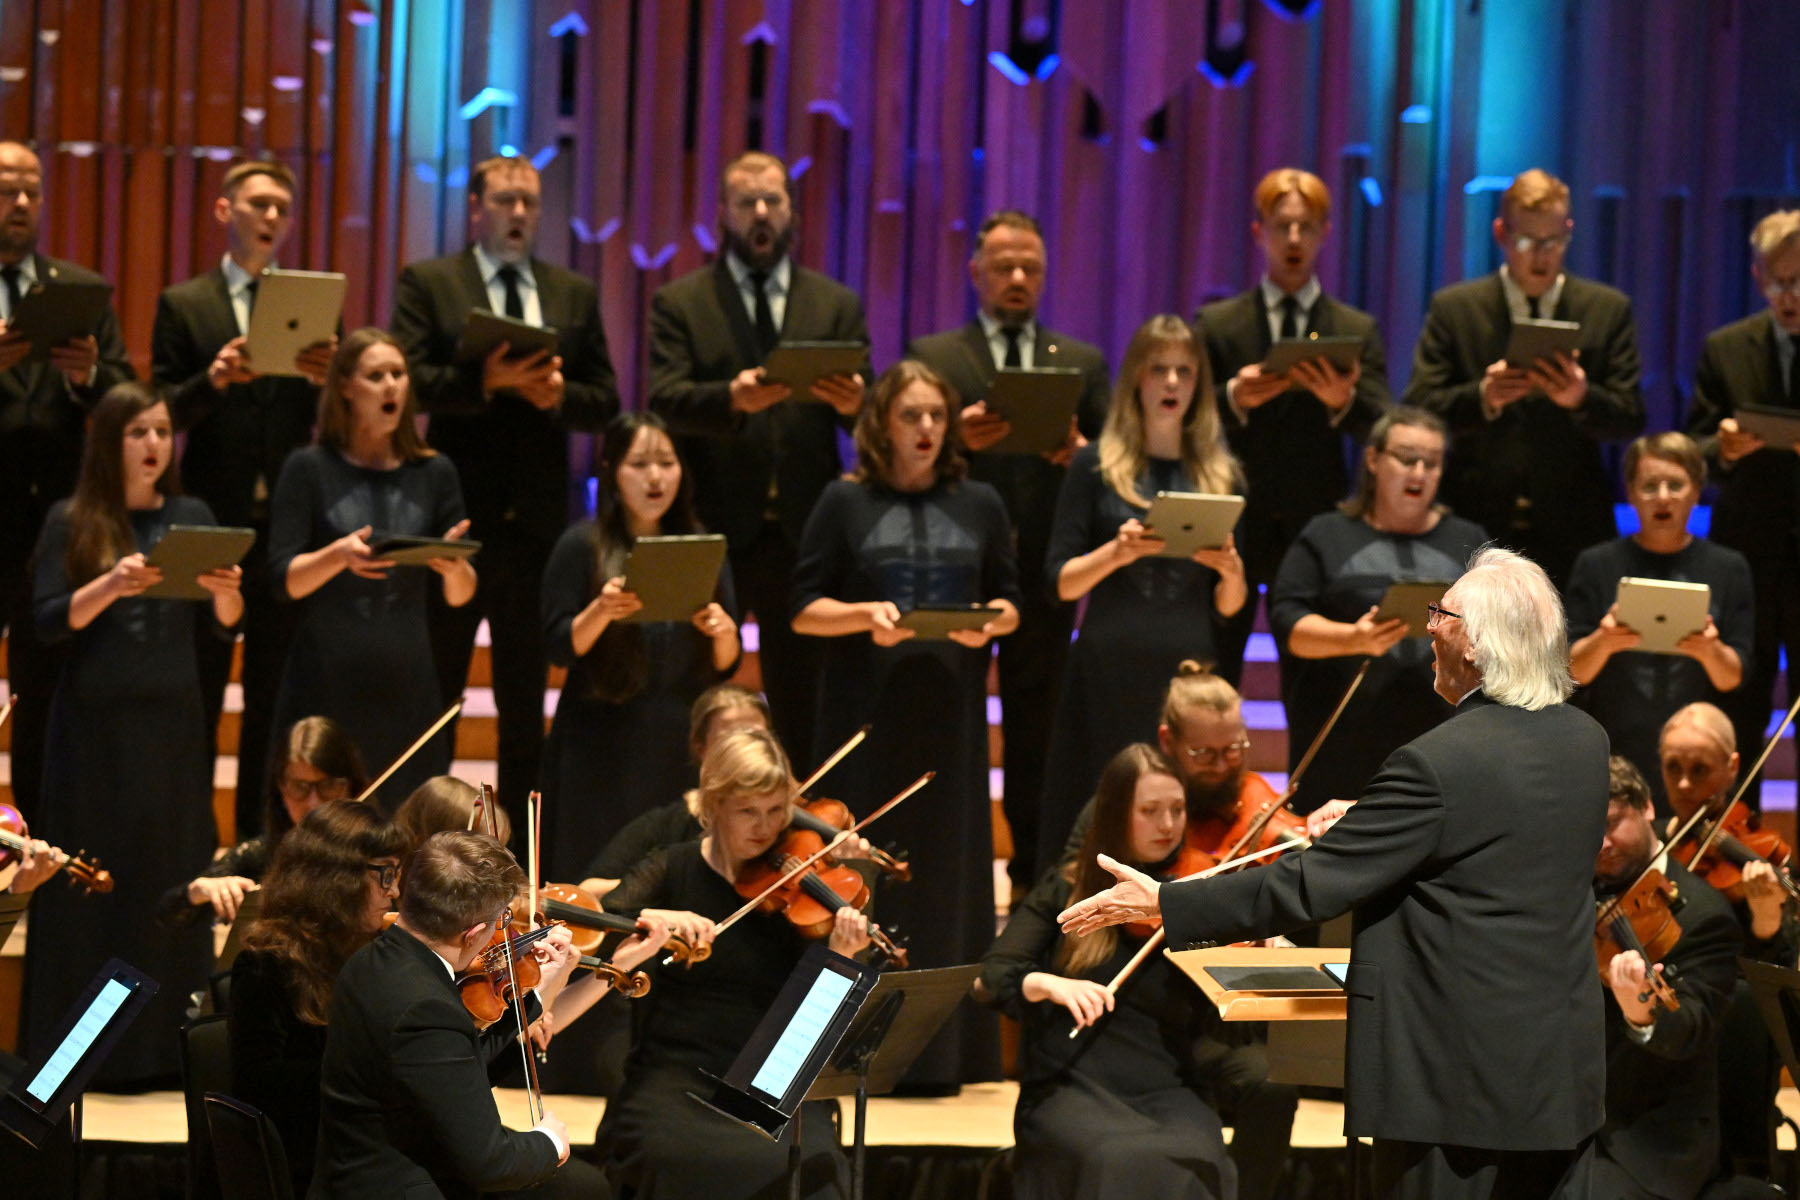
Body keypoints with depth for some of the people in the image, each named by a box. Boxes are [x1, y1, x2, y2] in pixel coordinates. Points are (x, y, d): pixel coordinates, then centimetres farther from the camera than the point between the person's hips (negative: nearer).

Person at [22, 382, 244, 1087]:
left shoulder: (192, 517, 8)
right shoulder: (72, 522, 0)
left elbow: (226, 629, 7)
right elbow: (49, 621, -9)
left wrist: (226, 592, -14)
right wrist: (110, 586, -24)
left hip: (171, 719, 3)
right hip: (94, 722, -3)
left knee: (175, 873, 3)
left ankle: (168, 1045, 9)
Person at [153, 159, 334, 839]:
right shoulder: (183, 305, 5)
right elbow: (162, 412, -2)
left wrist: (329, 381, -15)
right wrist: (211, 381, -20)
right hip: (211, 521, -2)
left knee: (275, 693, 5)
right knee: (198, 690, 3)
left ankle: (261, 835, 11)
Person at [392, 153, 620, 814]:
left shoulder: (576, 294, 12)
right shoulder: (428, 282, 2)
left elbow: (605, 403, 8)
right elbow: (410, 381, -11)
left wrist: (557, 393, -12)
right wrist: (485, 382, -24)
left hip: (537, 518, 3)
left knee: (526, 697, 8)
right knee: (434, 690, 3)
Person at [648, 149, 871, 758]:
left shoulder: (837, 305, 13)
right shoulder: (679, 302, 7)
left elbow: (870, 421, 5)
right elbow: (664, 400, -8)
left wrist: (854, 403, -20)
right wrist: (732, 397, -27)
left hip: (805, 528, 2)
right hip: (714, 529, -1)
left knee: (802, 706, 3)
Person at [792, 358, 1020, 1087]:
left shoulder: (979, 506, 10)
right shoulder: (846, 503, 4)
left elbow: (1009, 602, 12)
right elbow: (805, 609, 1)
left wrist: (992, 620, -11)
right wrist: (866, 615, -17)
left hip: (950, 712, 2)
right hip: (864, 710, -2)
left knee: (946, 866, 1)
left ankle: (940, 1049, 4)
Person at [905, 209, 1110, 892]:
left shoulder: (1083, 363, 12)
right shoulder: (932, 356, 7)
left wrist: (1079, 452, -15)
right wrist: (954, 439, -20)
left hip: (1044, 571, 2)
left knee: (1037, 730, 5)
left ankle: (1033, 879, 11)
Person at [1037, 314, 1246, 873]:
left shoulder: (1219, 474, 12)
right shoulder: (1097, 465, 6)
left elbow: (1229, 606, 12)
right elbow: (1061, 582, 1)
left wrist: (1230, 569, -9)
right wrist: (1117, 552, -16)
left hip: (1187, 675, 2)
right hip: (1109, 677, -2)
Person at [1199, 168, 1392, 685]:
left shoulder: (1357, 330, 9)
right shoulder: (1216, 324, 8)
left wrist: (1343, 402, -23)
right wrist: (1232, 398, -21)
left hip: (1315, 527, 0)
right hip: (1230, 526, 0)